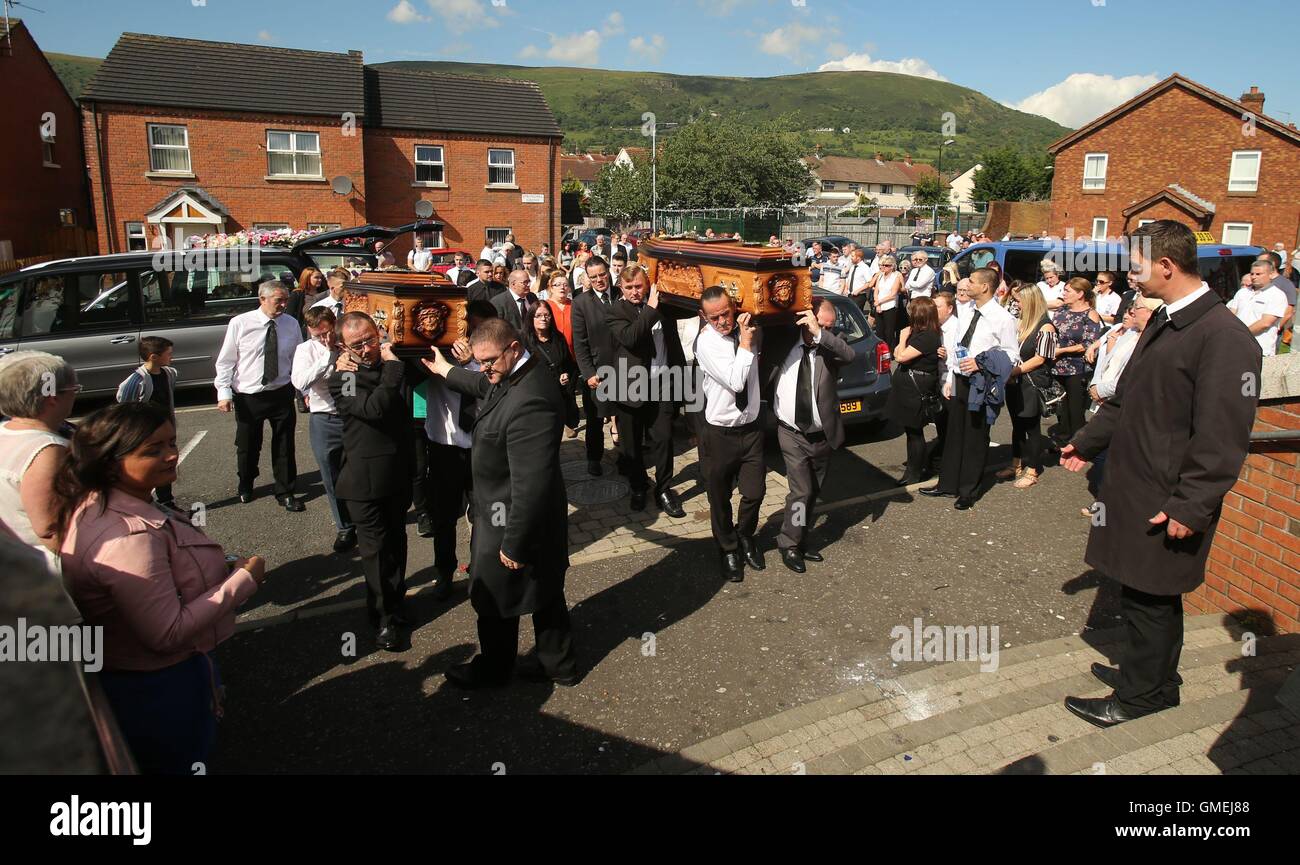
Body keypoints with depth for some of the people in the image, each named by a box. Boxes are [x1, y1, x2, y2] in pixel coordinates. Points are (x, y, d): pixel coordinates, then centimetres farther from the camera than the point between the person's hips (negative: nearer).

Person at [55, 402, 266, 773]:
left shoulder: (91, 504, -4)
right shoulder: (131, 538, -36)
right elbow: (169, 634, -33)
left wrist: (222, 568, 2)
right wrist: (243, 579, -26)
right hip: (159, 691, -9)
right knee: (177, 764, 16)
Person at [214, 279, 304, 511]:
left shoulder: (292, 324, -2)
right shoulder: (240, 324, -9)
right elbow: (225, 360, -4)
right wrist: (224, 392, -10)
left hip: (281, 394, 1)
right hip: (247, 397, -1)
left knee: (284, 446, 8)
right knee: (247, 447, 15)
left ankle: (285, 493, 25)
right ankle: (245, 486, 42)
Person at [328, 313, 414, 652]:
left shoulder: (394, 364, 2)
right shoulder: (342, 378, -12)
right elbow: (374, 408, -28)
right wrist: (393, 367, -24)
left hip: (399, 472, 5)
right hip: (365, 479, -5)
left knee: (396, 540, 18)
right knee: (375, 547, 4)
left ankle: (395, 602, 34)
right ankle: (383, 618, 17)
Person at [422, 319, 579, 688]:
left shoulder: (529, 402, -34)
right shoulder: (513, 376, -2)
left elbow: (532, 484, -33)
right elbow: (485, 387, 25)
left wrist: (514, 544, -25)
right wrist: (445, 370, 37)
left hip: (511, 520, -9)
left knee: (495, 599, 14)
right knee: (545, 590, 22)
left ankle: (491, 670, 38)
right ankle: (558, 664, 40)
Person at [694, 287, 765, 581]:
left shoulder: (749, 330, -3)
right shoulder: (706, 342, -17)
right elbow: (735, 382, -24)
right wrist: (745, 343, -19)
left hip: (751, 427, 4)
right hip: (719, 433, -3)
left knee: (755, 493, 11)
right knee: (720, 499, 13)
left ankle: (746, 536, 41)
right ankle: (728, 550, 37)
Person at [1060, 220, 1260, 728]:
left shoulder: (1224, 337, -20)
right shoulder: (1164, 324, 10)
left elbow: (1222, 438, -22)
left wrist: (1190, 506, -21)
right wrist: (1088, 443, 25)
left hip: (1165, 503, -9)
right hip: (1134, 486, 9)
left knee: (1149, 598, 5)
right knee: (1148, 595, 21)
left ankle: (1141, 695, 22)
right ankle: (1151, 674, 38)